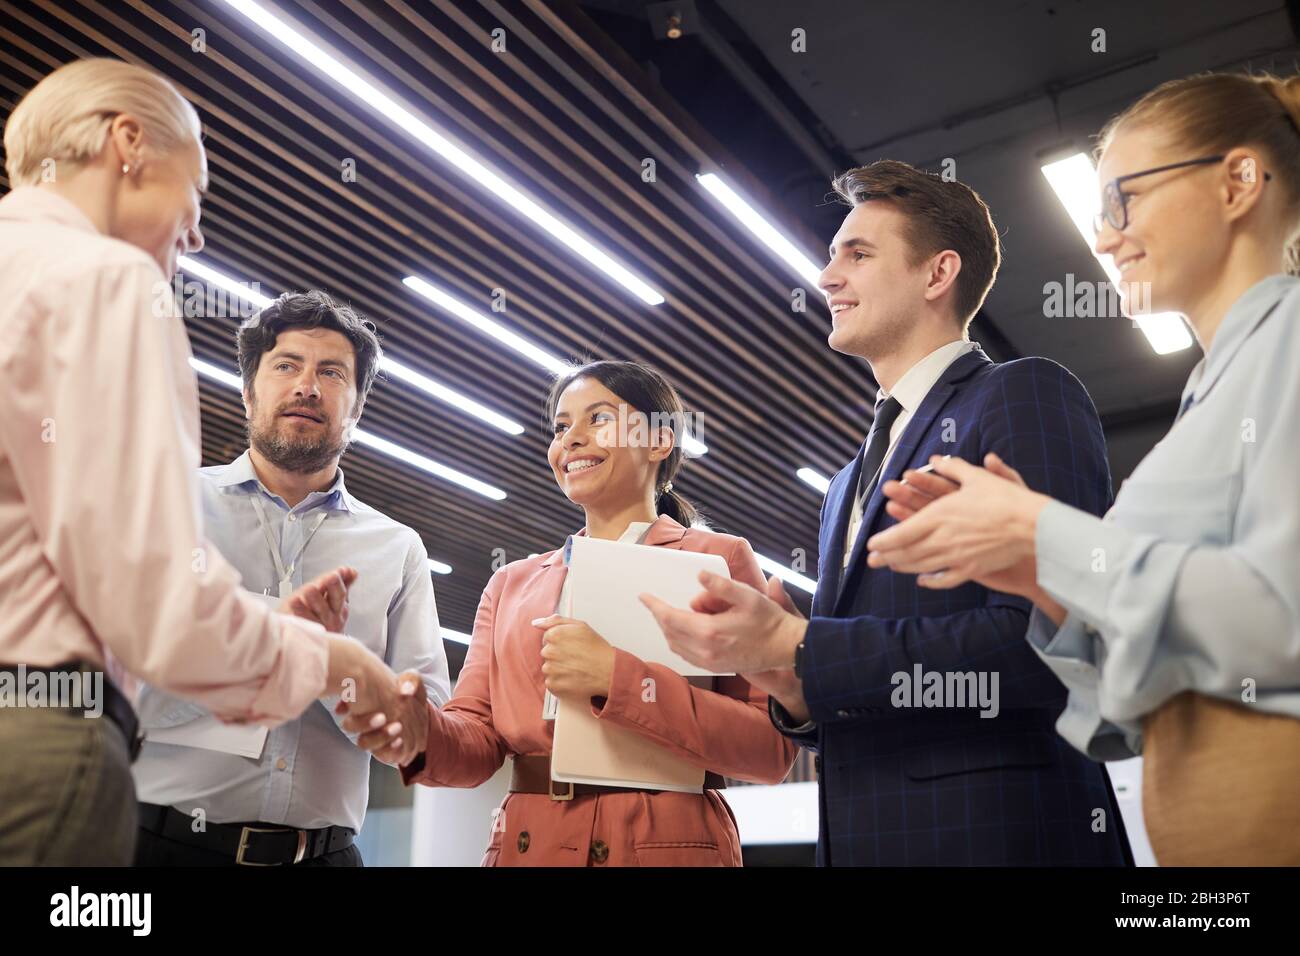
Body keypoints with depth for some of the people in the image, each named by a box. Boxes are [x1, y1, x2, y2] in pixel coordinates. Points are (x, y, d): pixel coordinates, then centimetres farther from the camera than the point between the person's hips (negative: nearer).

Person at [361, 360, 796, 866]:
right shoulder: (512, 584, 12)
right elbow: (479, 738, 3)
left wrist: (615, 678, -19)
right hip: (525, 841, 4)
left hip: (666, 843, -3)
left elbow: (773, 749, -10)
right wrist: (419, 733, -18)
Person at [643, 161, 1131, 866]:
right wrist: (796, 690, -3)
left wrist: (792, 645, -19)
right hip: (859, 838, 7)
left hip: (995, 833, -7)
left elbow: (1044, 641, -19)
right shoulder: (848, 486, 19)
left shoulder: (1028, 396, -5)